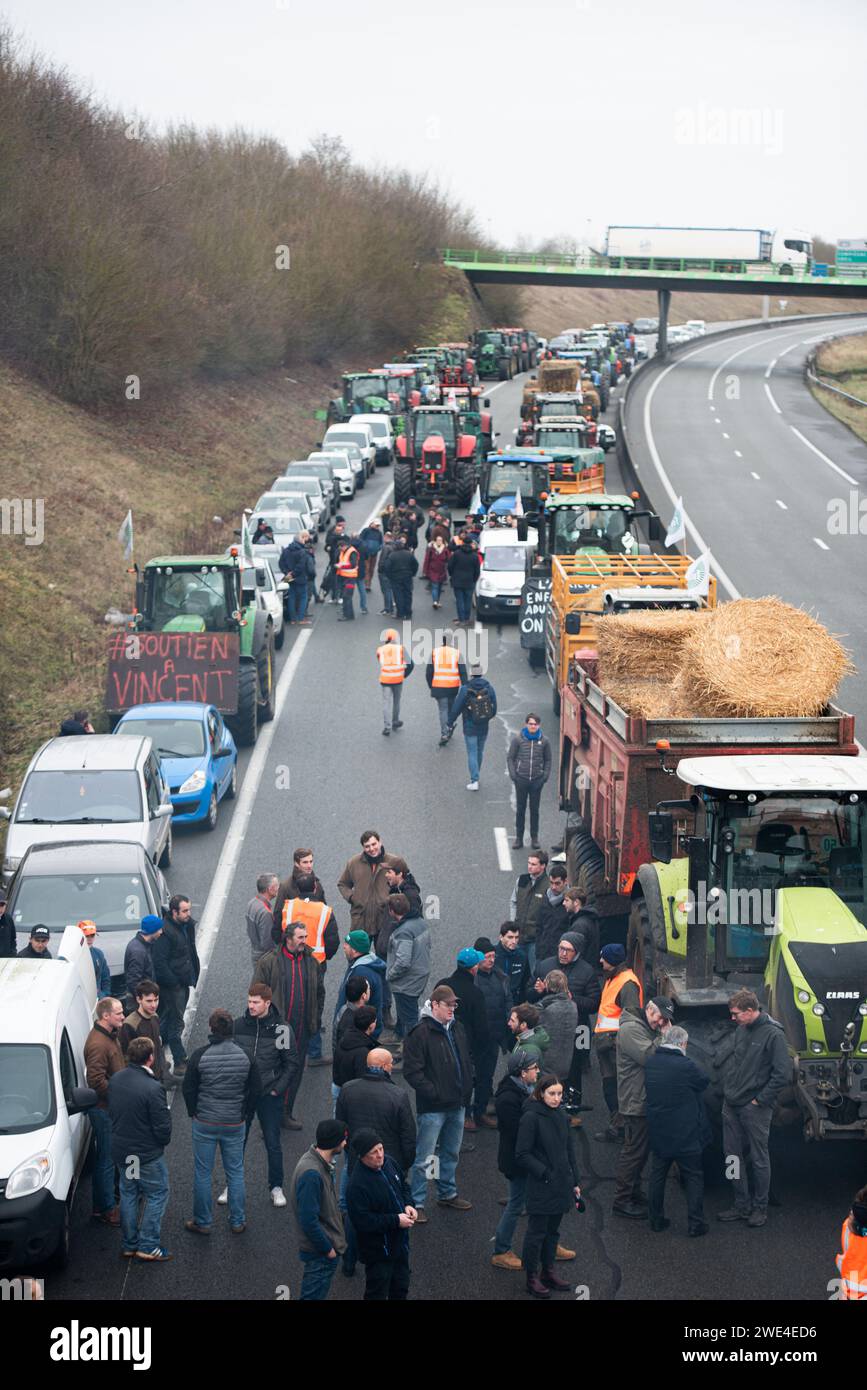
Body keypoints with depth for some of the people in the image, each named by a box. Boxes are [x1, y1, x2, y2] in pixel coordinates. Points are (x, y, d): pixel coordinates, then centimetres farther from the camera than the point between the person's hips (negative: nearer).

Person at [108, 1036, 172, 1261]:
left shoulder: (115, 1080, -4)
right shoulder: (152, 1088, -26)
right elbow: (163, 1127, -21)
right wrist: (163, 1141, 1)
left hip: (120, 1150, 7)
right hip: (147, 1154, -7)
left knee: (128, 1194, 18)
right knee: (157, 1194, 8)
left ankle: (129, 1244, 25)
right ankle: (148, 1246, 8)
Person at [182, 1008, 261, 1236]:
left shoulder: (200, 1055, -13)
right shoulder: (245, 1055, -7)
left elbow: (188, 1089, -6)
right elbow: (256, 1089, 0)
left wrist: (194, 1113, 10)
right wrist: (246, 1114, 13)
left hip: (205, 1123, -2)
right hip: (235, 1123, 2)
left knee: (202, 1173, 10)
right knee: (235, 1172, 14)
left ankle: (202, 1223, 18)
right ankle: (237, 1222, 21)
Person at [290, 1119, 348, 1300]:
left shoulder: (319, 1161, 2)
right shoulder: (311, 1174, -30)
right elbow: (308, 1220, -28)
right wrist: (328, 1249, -17)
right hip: (320, 1252, -10)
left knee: (311, 1294, 22)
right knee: (313, 1295, 2)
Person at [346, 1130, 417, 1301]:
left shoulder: (389, 1162, -5)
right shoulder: (357, 1184, -30)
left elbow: (403, 1187, 13)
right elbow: (362, 1221, -29)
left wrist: (408, 1205, -7)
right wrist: (396, 1220, -25)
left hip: (399, 1241, 8)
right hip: (377, 1249, -8)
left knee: (401, 1287, 24)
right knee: (377, 1293, 8)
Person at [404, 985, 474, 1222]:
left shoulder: (456, 1029, 9)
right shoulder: (420, 1033, -15)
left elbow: (467, 1061, 22)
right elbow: (412, 1071, -17)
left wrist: (467, 1087, 9)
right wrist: (432, 1092, -20)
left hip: (457, 1105, 8)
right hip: (432, 1107, -8)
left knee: (452, 1153, 20)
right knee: (424, 1158, -3)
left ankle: (448, 1193, 35)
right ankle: (417, 1203, 4)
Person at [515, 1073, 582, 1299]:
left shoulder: (561, 1116, 7)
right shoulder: (531, 1117, -14)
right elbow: (522, 1155, -14)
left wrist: (574, 1182, 13)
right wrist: (545, 1173, -17)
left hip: (561, 1185, 6)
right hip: (541, 1187, -6)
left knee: (553, 1231, 16)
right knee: (537, 1233, 3)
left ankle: (548, 1272, 28)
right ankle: (532, 1278, 14)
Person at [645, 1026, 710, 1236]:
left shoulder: (650, 1062, -3)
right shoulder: (685, 1065, -21)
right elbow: (704, 1082, -5)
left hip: (658, 1130, 5)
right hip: (685, 1133, -5)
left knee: (657, 1174, 17)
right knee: (693, 1176, 7)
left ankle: (656, 1219, 22)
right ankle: (695, 1223, 8)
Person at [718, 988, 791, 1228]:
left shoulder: (773, 1034, -14)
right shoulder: (740, 1030, 8)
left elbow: (783, 1075, -17)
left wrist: (760, 1099, -13)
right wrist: (728, 1089, 9)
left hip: (755, 1109, -7)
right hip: (732, 1106, 7)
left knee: (759, 1159, 4)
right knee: (733, 1156, 12)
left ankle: (760, 1208, 15)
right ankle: (742, 1205, 22)